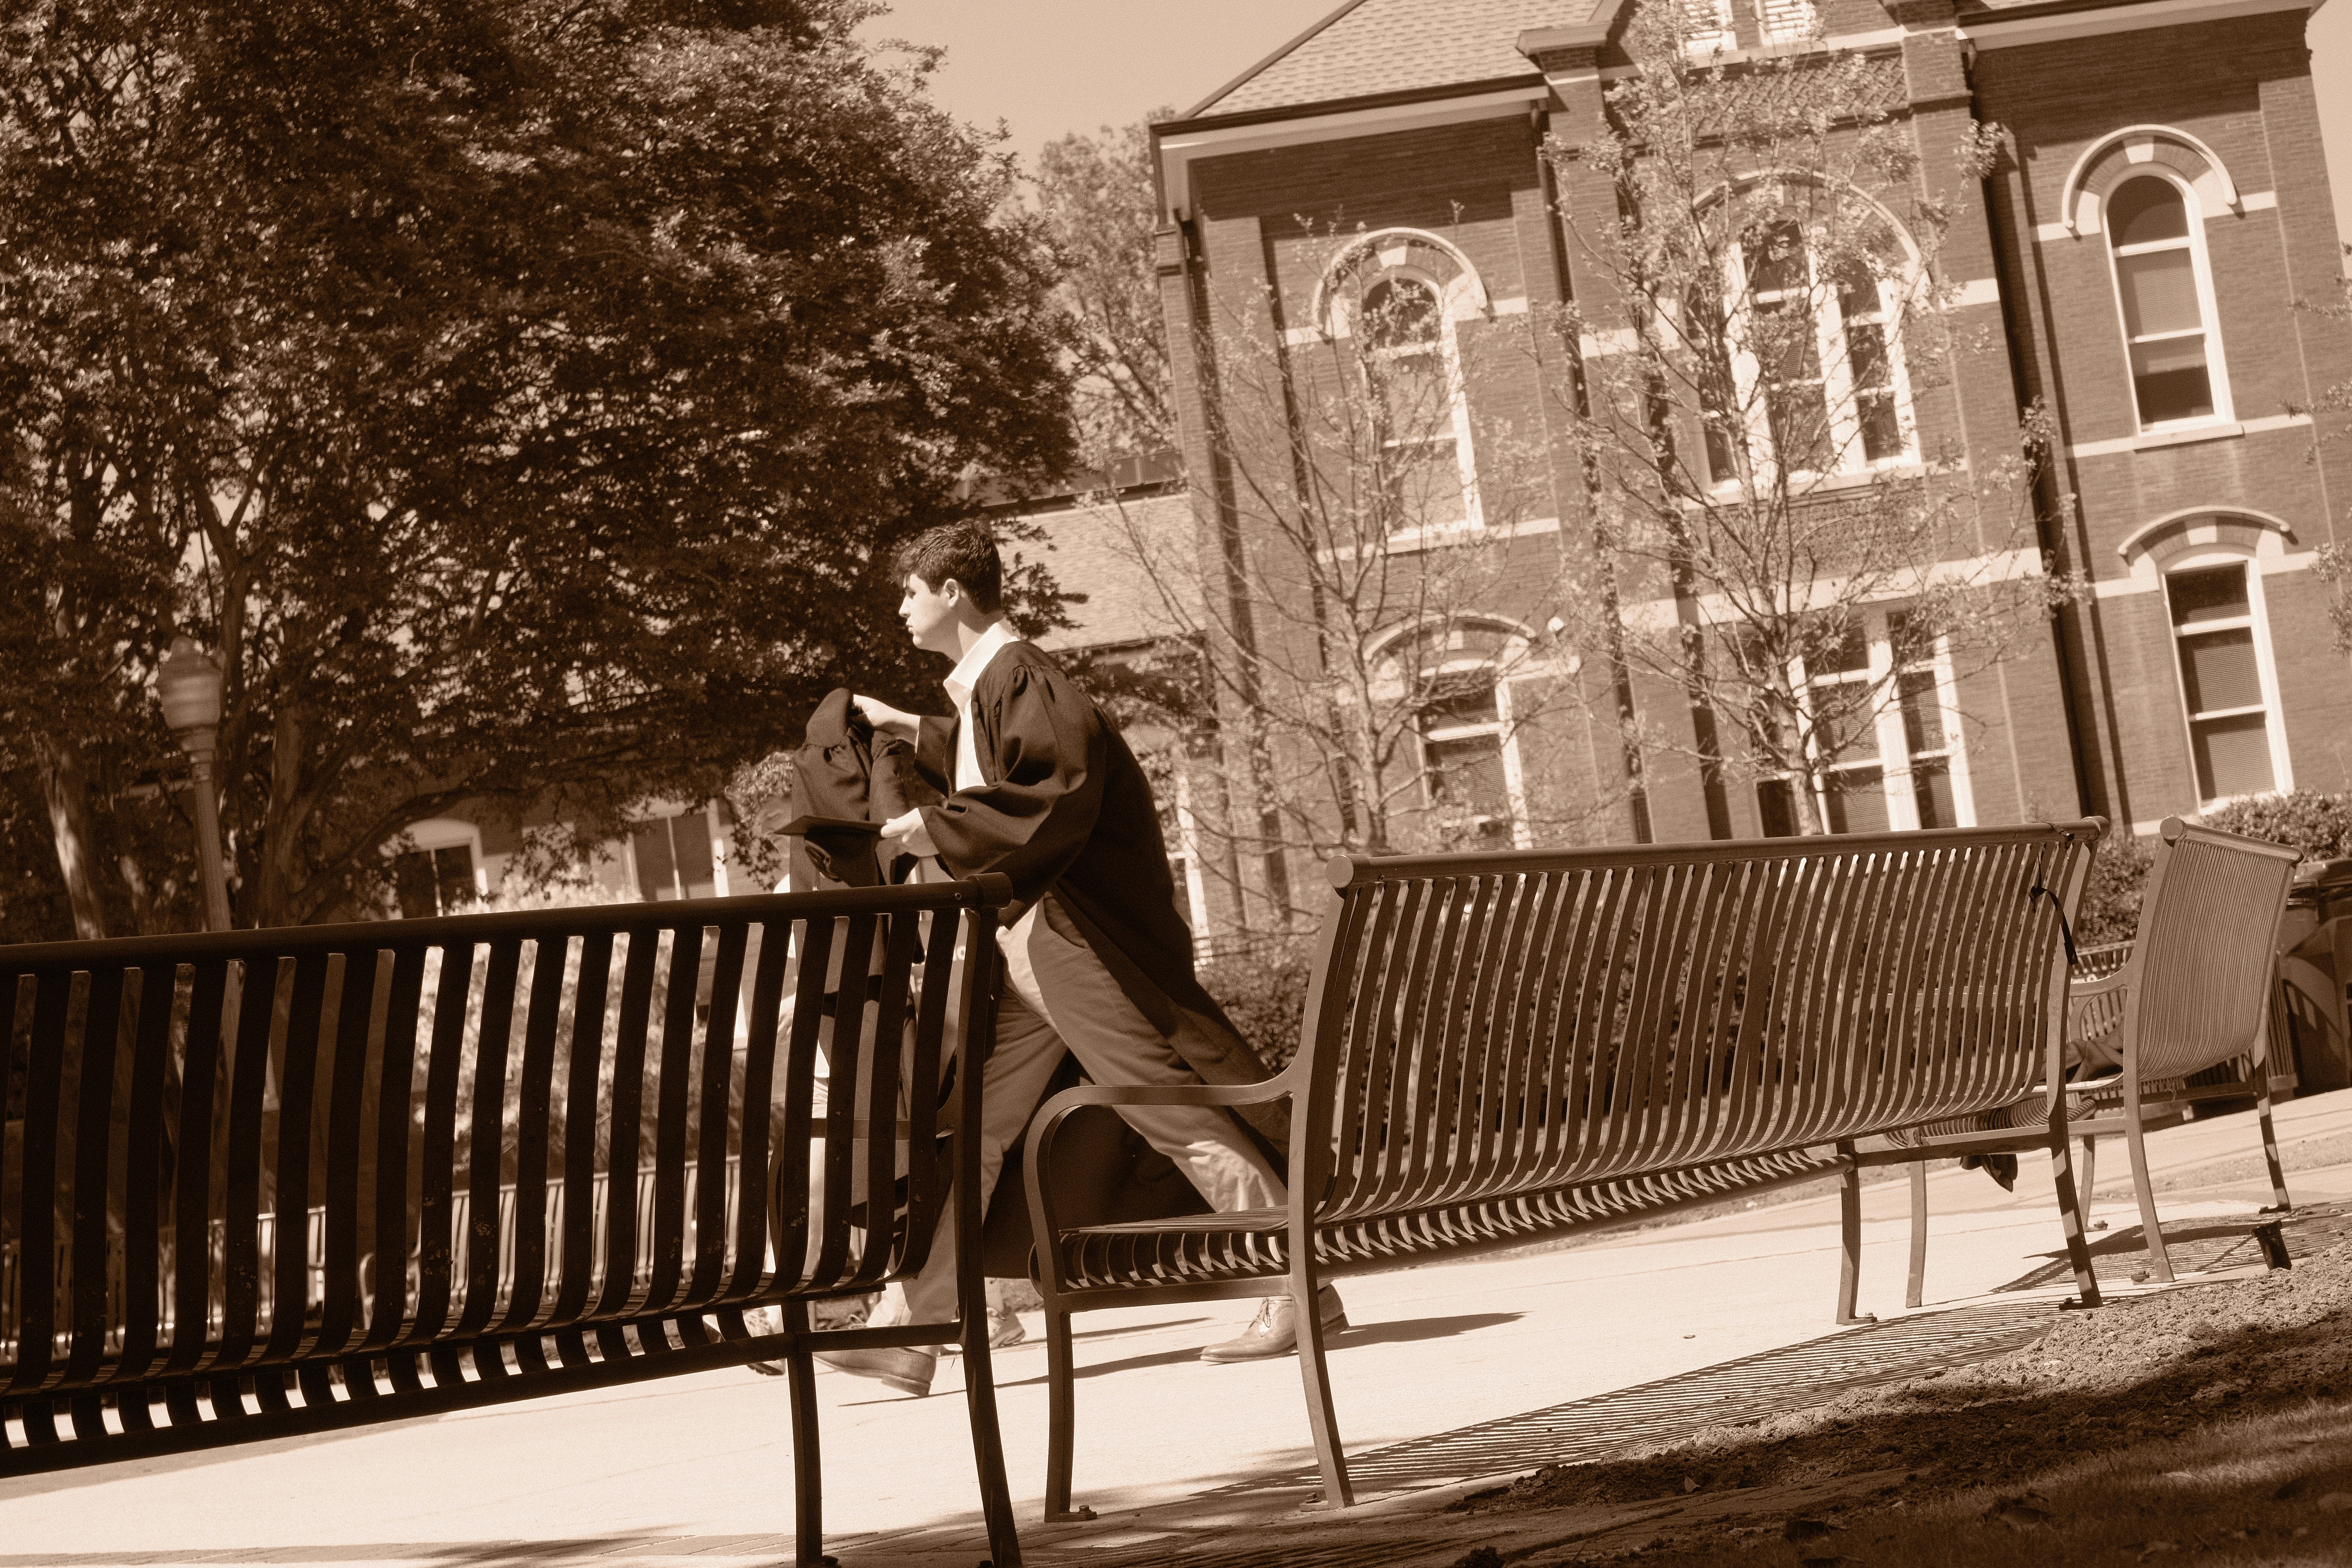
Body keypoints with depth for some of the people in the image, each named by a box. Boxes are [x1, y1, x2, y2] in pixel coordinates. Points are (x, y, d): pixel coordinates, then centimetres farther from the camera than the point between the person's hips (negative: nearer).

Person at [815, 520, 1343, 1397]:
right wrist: (916, 734, 34)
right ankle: (907, 1336, 9)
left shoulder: (1017, 676, -13)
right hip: (1023, 946, 10)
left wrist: (941, 827, -19)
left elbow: (1061, 790, -25)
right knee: (967, 1134, 7)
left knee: (1176, 1116, -7)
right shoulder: (981, 684, 16)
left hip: (1081, 937, -10)